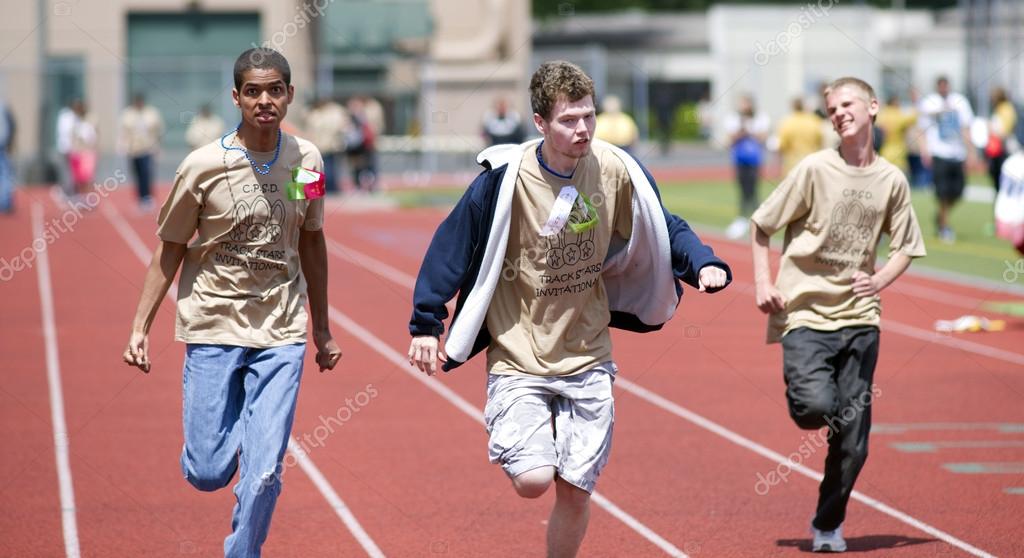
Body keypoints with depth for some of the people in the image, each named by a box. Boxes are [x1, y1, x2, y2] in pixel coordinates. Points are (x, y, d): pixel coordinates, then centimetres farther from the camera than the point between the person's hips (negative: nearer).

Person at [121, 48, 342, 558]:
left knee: (263, 474, -7)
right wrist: (140, 328, -5)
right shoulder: (204, 166, -9)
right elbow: (170, 249, 0)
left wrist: (322, 331, 16)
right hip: (214, 328, -1)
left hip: (282, 333, 1)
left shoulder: (305, 159, 0)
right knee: (208, 473, 0)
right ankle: (233, 427, 34)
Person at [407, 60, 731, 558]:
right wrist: (426, 322, -7)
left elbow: (663, 229, 7)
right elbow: (453, 245, -8)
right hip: (519, 357, -3)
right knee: (532, 480, -17)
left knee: (575, 492, 3)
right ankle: (512, 445, 19)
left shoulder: (616, 170, -7)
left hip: (587, 359, 3)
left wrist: (703, 265, -12)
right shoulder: (506, 178, -17)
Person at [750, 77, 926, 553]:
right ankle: (798, 391, 13)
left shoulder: (892, 180, 5)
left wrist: (880, 280, -4)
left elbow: (906, 248, 15)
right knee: (816, 408, -24)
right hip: (805, 314, -3)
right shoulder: (815, 169, -5)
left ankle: (828, 526, 21)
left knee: (852, 439, 1)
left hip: (859, 318, 3)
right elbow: (760, 226, 2)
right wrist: (763, 283, -9)